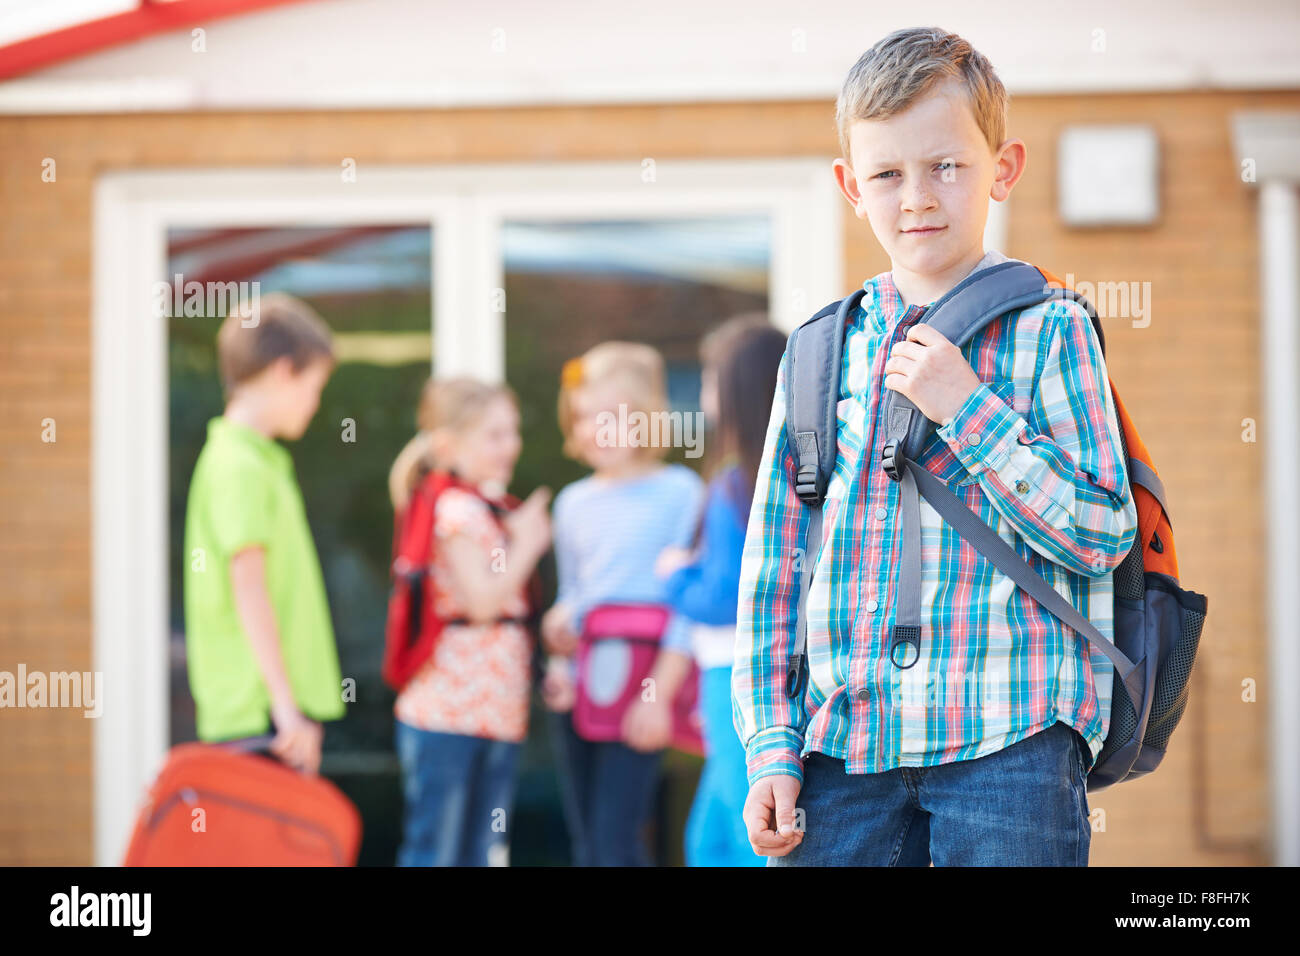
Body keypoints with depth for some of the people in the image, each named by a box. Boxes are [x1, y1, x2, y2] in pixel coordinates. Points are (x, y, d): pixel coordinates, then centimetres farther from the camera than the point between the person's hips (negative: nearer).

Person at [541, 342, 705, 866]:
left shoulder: (678, 491, -3)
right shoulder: (573, 502, 15)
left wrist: (661, 690, -13)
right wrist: (559, 657, 3)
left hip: (640, 685, -6)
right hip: (578, 691, 6)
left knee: (616, 837, -13)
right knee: (585, 841, 8)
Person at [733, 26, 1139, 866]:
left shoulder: (1049, 334, 2)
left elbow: (1104, 536, -5)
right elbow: (773, 563, 12)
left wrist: (968, 409, -11)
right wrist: (772, 747, 5)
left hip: (1010, 740, -3)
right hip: (842, 742, 3)